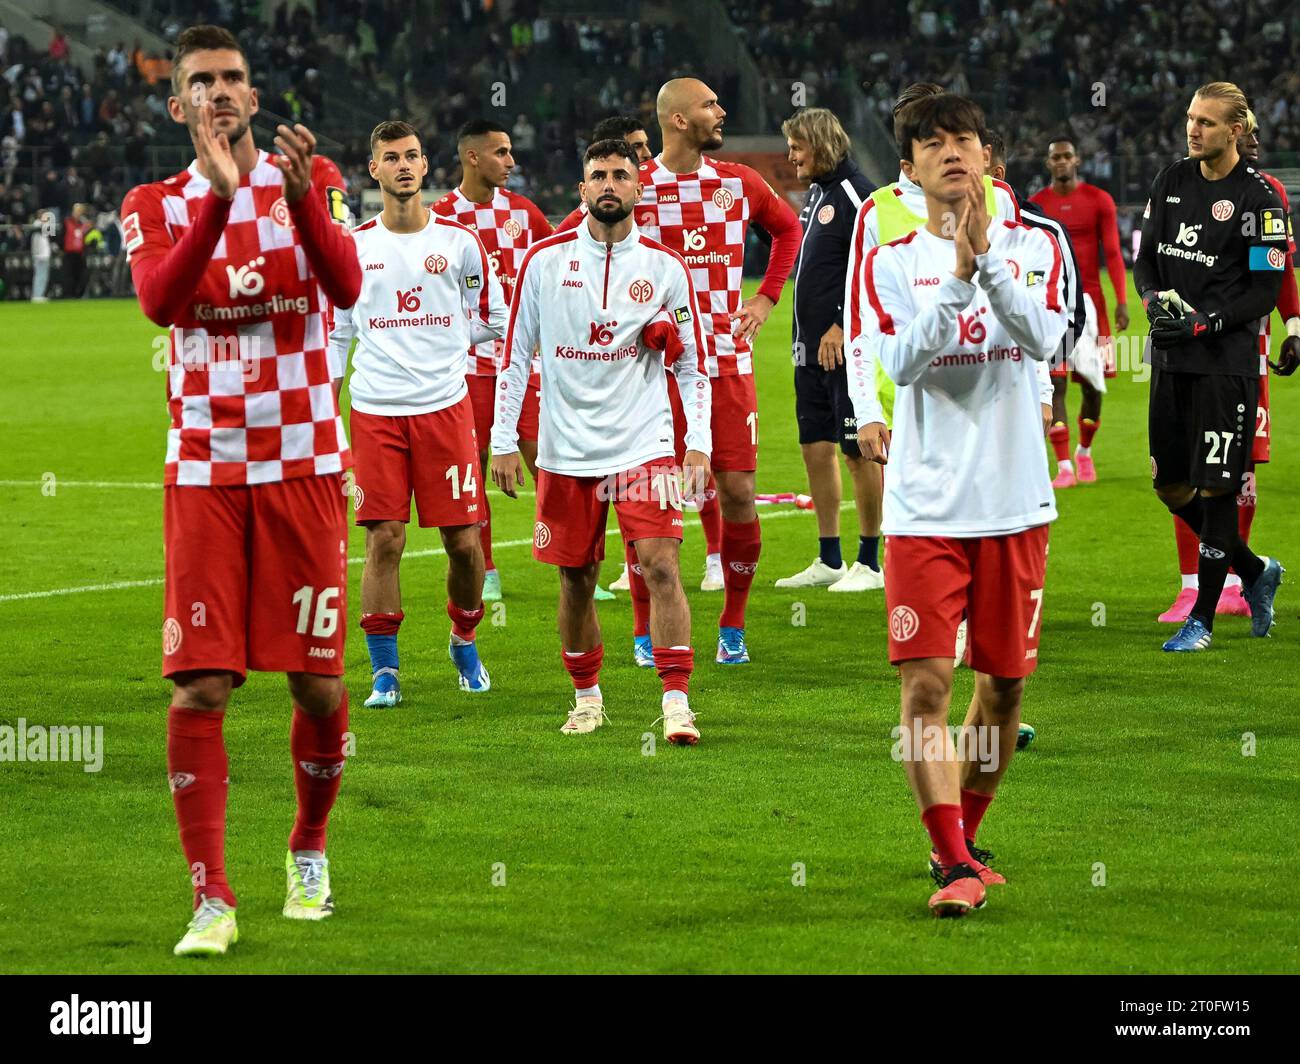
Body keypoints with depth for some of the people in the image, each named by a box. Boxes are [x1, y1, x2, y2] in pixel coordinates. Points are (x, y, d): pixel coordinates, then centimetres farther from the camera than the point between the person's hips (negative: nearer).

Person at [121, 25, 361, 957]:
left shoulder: (311, 180, 3)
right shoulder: (157, 206, 4)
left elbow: (346, 287, -14)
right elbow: (158, 300, -17)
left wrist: (298, 197, -31)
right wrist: (219, 198, -30)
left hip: (305, 466, 0)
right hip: (205, 470, 0)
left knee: (318, 681, 2)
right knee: (201, 685, -9)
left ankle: (309, 853, 26)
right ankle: (212, 898, -5)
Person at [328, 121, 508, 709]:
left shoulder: (459, 241, 4)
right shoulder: (352, 246, 5)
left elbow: (491, 320, 13)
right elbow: (335, 333, 11)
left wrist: (436, 339, 4)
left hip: (445, 406, 0)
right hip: (375, 411, 0)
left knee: (464, 541, 0)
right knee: (383, 540, -5)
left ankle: (464, 640, 26)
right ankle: (384, 671, 2)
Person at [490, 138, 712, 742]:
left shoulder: (665, 268, 2)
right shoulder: (545, 260, 2)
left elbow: (692, 366, 7)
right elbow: (515, 353, 6)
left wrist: (699, 442, -4)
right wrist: (503, 441, 2)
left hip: (643, 444, -1)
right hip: (566, 451, 1)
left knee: (660, 566, -13)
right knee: (576, 579, 7)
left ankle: (676, 702, -13)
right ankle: (587, 698, 23)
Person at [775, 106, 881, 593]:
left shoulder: (856, 195, -12)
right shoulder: (815, 192, 16)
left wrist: (842, 327, -20)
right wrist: (807, 333, 17)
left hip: (847, 346, -10)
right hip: (812, 345, 10)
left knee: (857, 449, -5)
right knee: (816, 445, 10)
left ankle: (869, 562, 0)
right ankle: (829, 561, 17)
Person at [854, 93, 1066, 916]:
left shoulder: (1032, 246, 5)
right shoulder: (892, 262, 3)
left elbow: (1043, 338, -12)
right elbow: (902, 363, -12)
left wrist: (986, 258, -22)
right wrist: (958, 276, -22)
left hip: (1014, 502, 2)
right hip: (926, 503, -2)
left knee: (1004, 684, 9)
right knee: (926, 681, -12)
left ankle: (964, 841, 26)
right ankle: (956, 864, -10)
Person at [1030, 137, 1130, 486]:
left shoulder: (1099, 200, 3)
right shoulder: (1035, 205, 4)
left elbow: (1112, 254, 1)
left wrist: (1122, 301, -7)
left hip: (1090, 300, 0)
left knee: (1093, 385, 4)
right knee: (1054, 384, -9)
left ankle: (1084, 452, 27)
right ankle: (1064, 467, -9)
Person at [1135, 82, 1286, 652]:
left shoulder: (1258, 197, -9)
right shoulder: (1172, 180, 9)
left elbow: (1266, 290, -9)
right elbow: (1145, 257, 15)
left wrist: (1205, 322, -18)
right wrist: (1156, 299, -5)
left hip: (1227, 363, -6)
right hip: (1171, 358, 6)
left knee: (1215, 487, -4)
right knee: (1171, 486, 9)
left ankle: (1203, 617, 6)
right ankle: (1254, 571, 29)